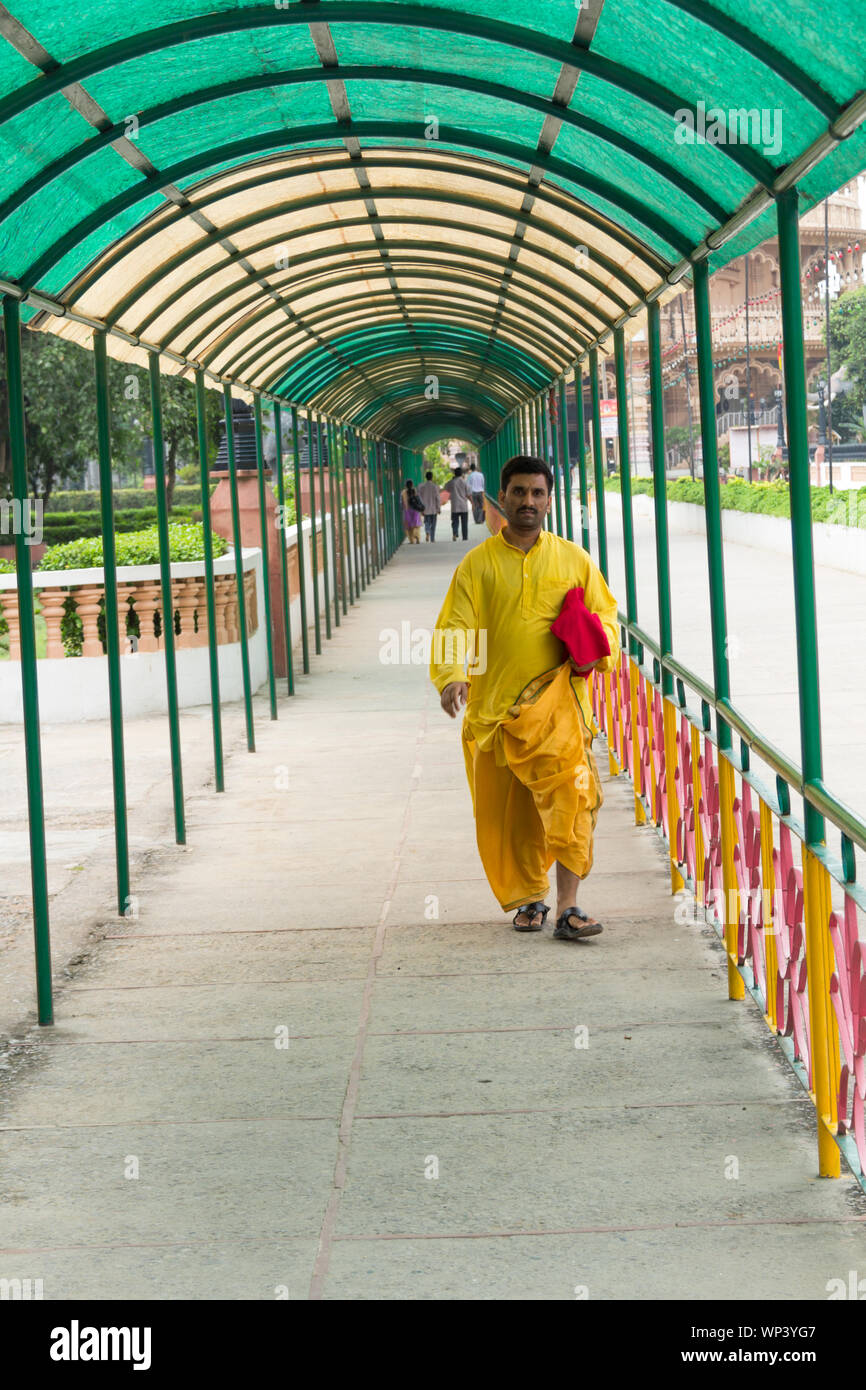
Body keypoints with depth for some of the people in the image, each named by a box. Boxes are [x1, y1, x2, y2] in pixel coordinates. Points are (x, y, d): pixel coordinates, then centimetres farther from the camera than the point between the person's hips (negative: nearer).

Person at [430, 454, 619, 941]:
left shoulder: (573, 559, 9)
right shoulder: (479, 563, 6)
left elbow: (605, 614, 16)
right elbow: (457, 627, -2)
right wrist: (452, 676, -19)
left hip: (558, 697, -1)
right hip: (497, 702, 1)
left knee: (570, 791, -19)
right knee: (509, 812, 6)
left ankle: (568, 908, -20)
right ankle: (529, 898, 27)